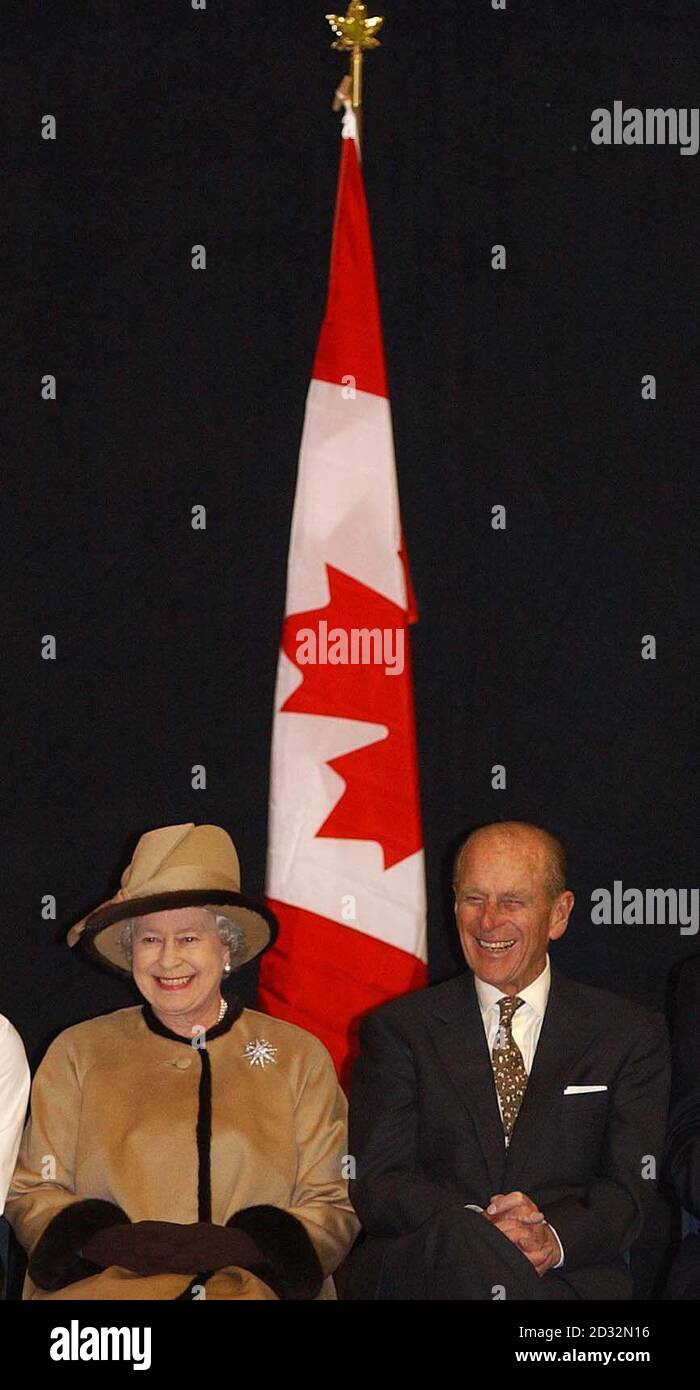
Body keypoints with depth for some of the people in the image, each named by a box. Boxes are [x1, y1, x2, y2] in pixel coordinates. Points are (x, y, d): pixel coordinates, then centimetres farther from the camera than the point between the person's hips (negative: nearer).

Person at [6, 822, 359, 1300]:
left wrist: (244, 1245, -9)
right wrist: (105, 1238, -8)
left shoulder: (301, 1057, 14)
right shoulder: (77, 1053, 15)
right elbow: (32, 1195, 12)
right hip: (104, 1286, -1)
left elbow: (332, 1209, 10)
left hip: (253, 1287, 1)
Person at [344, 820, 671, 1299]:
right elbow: (377, 1182, 2)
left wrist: (555, 1238, -19)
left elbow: (630, 1188, 5)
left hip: (574, 1273, 0)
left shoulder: (631, 1034, 13)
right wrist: (475, 1225, -18)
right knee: (463, 1241, -38)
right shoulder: (398, 1030, 12)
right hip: (421, 1271, 1)